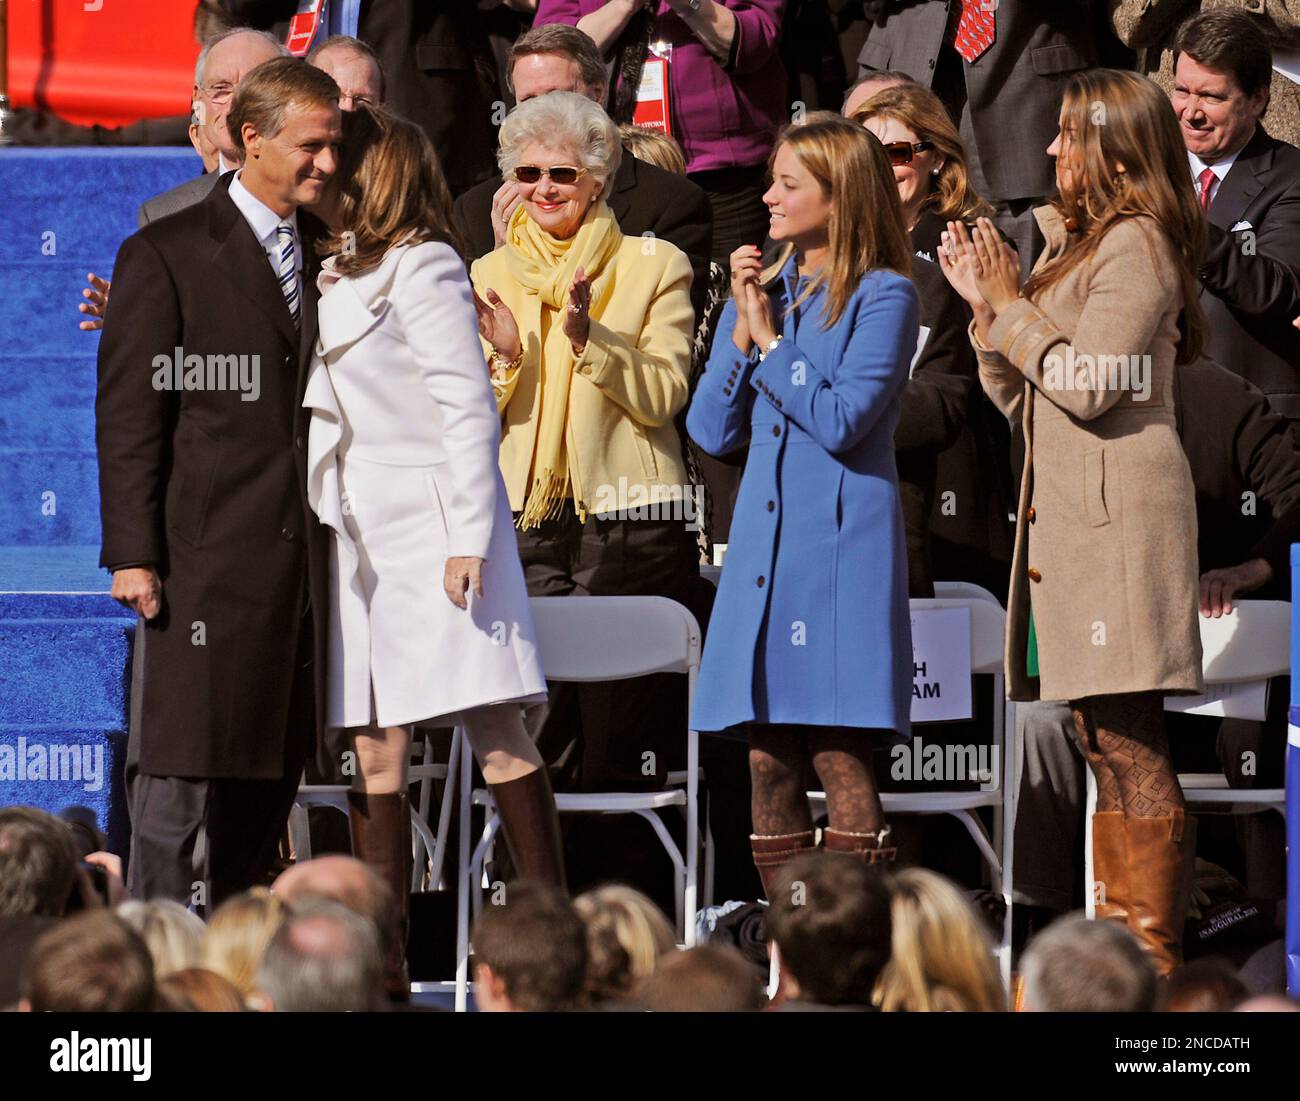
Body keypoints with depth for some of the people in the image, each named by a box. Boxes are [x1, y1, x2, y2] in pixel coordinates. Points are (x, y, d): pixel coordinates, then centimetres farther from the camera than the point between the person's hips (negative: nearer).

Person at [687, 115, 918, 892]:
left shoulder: (882, 297, -3)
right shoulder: (769, 290, 15)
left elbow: (840, 420, -14)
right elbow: (712, 431, 11)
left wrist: (771, 339, -6)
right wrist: (743, 328, 0)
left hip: (839, 543, -7)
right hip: (765, 540, 7)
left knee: (841, 761, -9)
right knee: (768, 762, 5)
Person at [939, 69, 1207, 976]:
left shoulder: (1136, 245, -7)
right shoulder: (1077, 246, 22)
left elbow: (1088, 384, -16)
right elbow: (1022, 398, 23)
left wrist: (1014, 308, -5)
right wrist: (987, 306, 12)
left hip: (1117, 516, -10)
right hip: (1066, 517, 10)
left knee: (1130, 745, -10)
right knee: (1106, 745, 9)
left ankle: (1153, 958, -11)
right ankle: (1122, 942, 10)